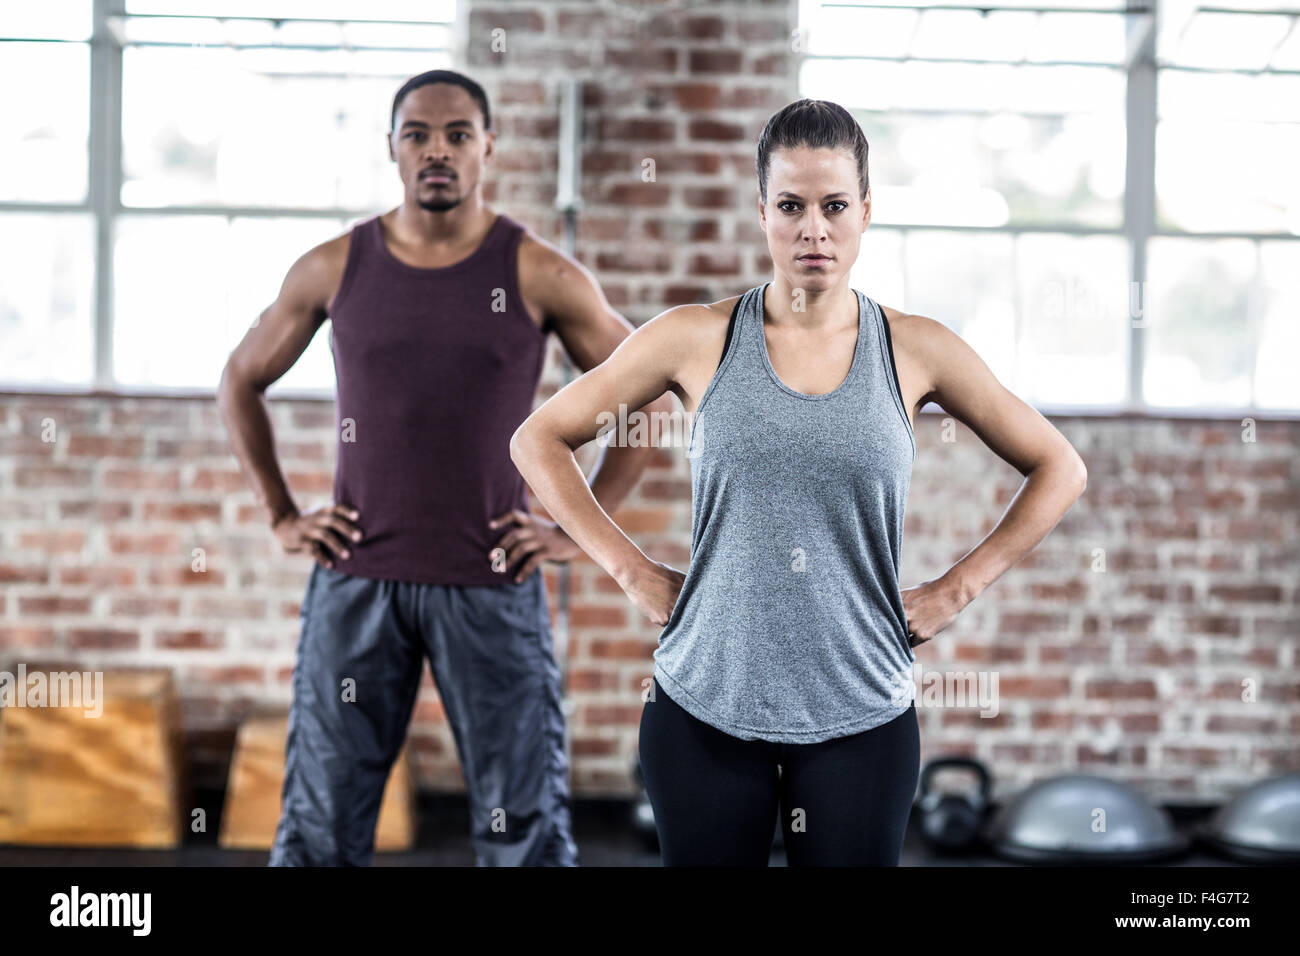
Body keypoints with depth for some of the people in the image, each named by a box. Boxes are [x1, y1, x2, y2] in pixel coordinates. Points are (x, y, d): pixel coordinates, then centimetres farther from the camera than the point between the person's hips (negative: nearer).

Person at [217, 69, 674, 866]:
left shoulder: (539, 276, -3)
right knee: (320, 828, 7)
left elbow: (652, 395, 4)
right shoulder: (335, 269, 4)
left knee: (526, 830, 2)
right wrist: (282, 517, 9)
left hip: (493, 585, -2)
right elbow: (242, 382, 17)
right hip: (357, 580, 2)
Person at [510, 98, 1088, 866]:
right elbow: (539, 440, 6)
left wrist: (959, 588, 3)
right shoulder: (697, 340, -1)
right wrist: (632, 571, -1)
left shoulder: (916, 350, 1)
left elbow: (1060, 469, 10)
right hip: (706, 708, 0)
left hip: (861, 717, 1)